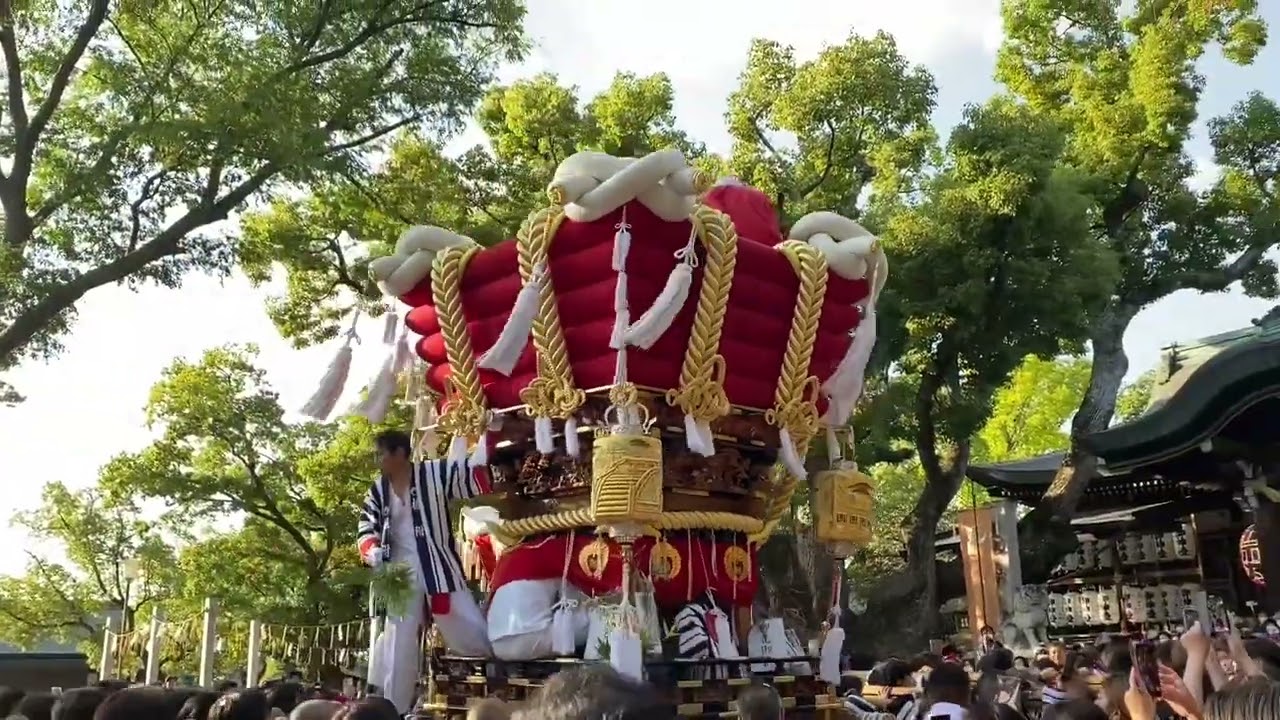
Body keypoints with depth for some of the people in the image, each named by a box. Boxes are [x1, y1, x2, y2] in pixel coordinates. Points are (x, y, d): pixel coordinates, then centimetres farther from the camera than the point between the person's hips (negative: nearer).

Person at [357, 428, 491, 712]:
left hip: (439, 567, -4)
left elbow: (474, 476, -8)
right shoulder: (378, 490, 8)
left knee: (472, 633, -5)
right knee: (398, 642, 8)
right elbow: (366, 526, 11)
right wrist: (371, 550, -9)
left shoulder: (434, 473, -7)